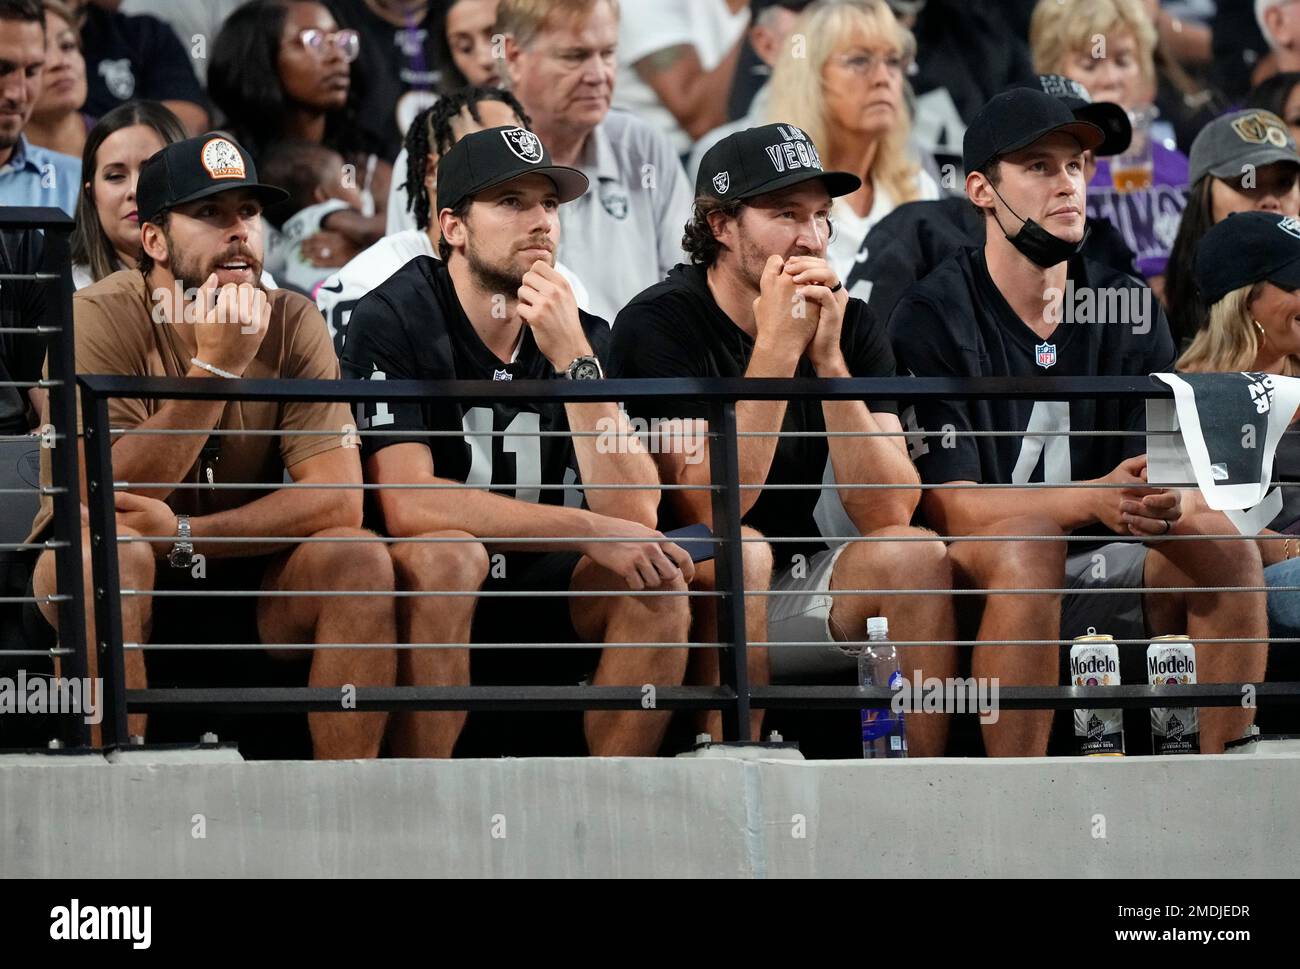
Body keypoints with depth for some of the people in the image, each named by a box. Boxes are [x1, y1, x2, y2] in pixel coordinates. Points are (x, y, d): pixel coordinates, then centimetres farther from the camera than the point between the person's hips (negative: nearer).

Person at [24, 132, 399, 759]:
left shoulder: (291, 324, -4)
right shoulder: (102, 318, -14)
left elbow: (338, 497, -15)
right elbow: (107, 500, -24)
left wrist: (184, 535, -26)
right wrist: (215, 366, -30)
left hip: (241, 587, 3)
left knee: (359, 558, -21)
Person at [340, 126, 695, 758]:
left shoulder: (583, 335, 3)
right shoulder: (395, 321, -10)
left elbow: (634, 513, -9)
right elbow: (406, 504, -23)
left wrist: (573, 357, -19)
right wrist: (591, 532, -25)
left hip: (534, 601, 4)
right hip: (419, 602, -4)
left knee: (657, 576, -20)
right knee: (447, 557, -34)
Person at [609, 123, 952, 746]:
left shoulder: (852, 326, 1)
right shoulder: (659, 323, -12)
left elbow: (888, 512, -11)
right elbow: (707, 511, -23)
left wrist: (828, 358, -20)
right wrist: (777, 348, -25)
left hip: (802, 587, 4)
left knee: (915, 554, -21)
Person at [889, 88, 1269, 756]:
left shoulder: (1129, 311, 8)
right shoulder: (933, 318, -7)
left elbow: (1158, 477, 0)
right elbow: (949, 504, -16)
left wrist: (1162, 508, -27)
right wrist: (1095, 500, -31)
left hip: (1094, 576, 4)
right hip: (976, 577, -4)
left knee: (1229, 554, -20)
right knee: (1030, 545, -35)